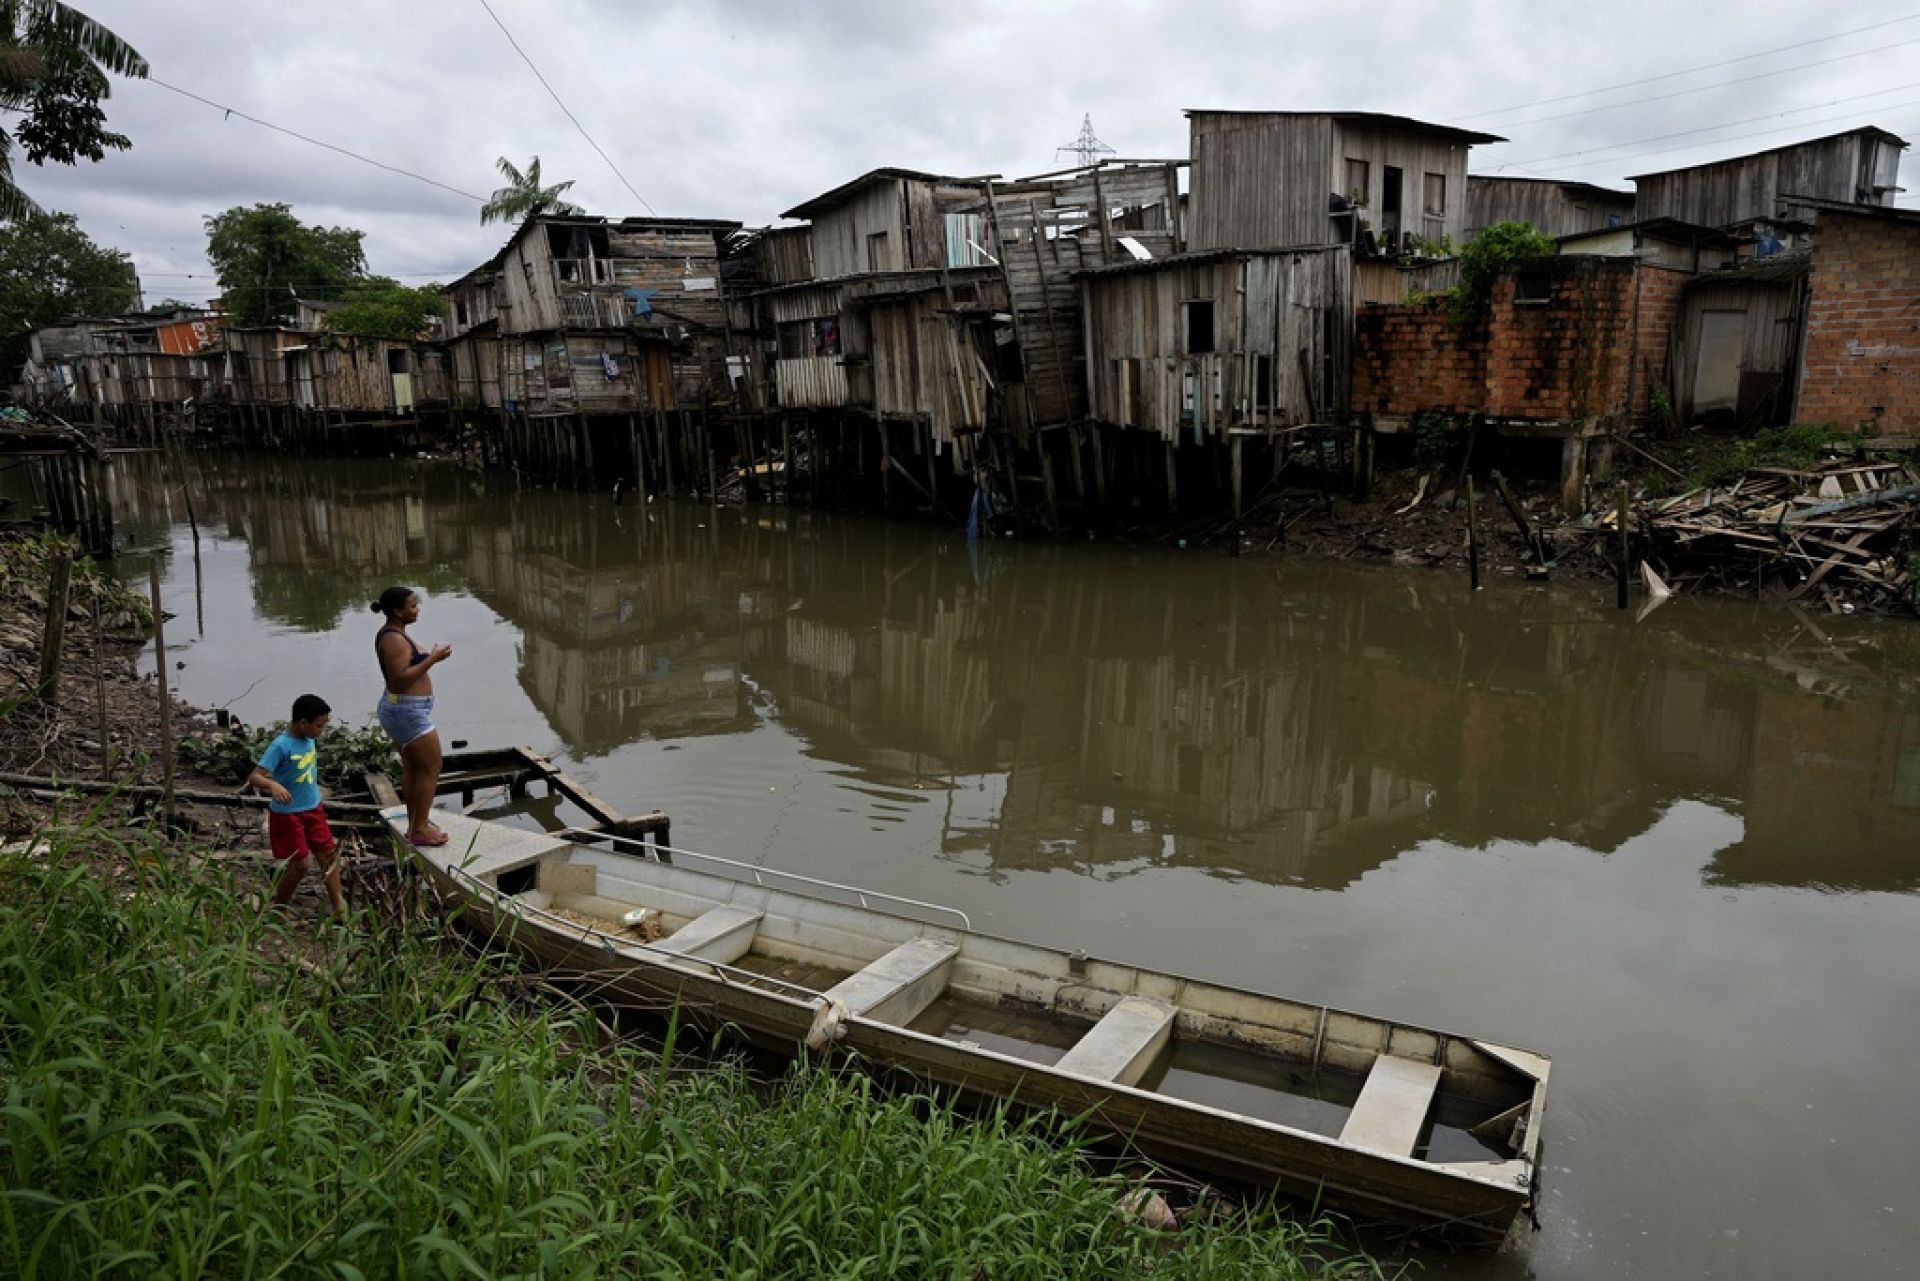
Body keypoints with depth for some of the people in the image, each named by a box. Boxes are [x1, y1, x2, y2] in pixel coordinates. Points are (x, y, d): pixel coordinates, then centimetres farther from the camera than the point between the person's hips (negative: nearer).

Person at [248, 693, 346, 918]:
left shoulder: (309, 740, -1)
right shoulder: (281, 746, -23)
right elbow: (254, 777, -29)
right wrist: (273, 785, -47)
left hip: (313, 809, 7)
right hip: (287, 813, -7)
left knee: (329, 855, 5)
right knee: (299, 864, -1)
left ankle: (339, 908, 12)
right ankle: (278, 908, 21)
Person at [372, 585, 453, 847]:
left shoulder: (392, 633, 12)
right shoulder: (394, 639, -21)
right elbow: (400, 678, -27)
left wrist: (428, 656, 11)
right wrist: (432, 660, -24)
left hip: (399, 708, 11)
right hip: (408, 711, -11)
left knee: (411, 767, 17)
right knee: (431, 768, -4)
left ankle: (414, 824, 26)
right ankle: (420, 830, 0)